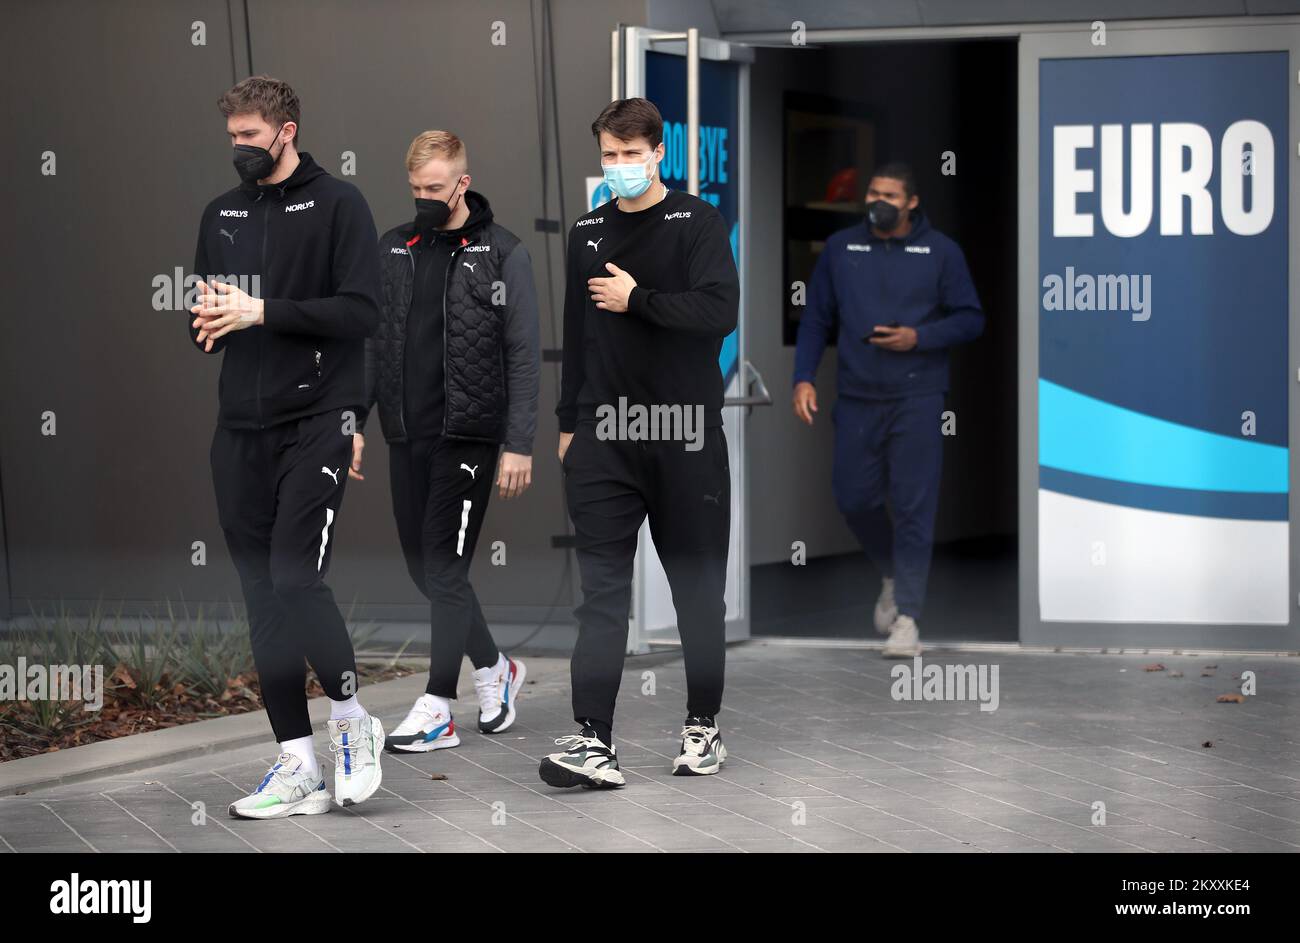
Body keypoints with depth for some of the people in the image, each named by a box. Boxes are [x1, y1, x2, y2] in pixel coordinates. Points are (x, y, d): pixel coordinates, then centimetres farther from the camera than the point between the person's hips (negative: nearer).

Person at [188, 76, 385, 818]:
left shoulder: (337, 204, -2)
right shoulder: (221, 214, 16)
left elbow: (362, 310, -12)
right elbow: (206, 318, 22)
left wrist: (263, 311, -17)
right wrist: (207, 324, -2)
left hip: (315, 422, -6)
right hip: (241, 429, 6)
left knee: (297, 579, -16)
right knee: (264, 598, 4)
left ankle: (353, 721, 7)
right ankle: (300, 768, 8)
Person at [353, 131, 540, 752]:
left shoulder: (502, 253, -4)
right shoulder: (392, 250, 10)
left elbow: (524, 356, -7)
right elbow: (370, 343, 14)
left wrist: (519, 445, -12)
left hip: (468, 435, -5)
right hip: (407, 434, 5)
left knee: (445, 566, -7)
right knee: (423, 566, 9)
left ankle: (437, 710, -1)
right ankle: (494, 670, 28)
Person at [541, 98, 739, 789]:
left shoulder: (697, 221, -2)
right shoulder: (587, 232, 13)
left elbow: (720, 311, -16)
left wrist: (636, 299, -10)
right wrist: (568, 422, 19)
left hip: (687, 436, -3)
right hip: (605, 438, 3)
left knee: (699, 587, 6)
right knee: (602, 589, -6)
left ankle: (703, 727, 20)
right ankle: (594, 743, -12)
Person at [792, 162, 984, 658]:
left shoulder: (940, 251, 2)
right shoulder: (840, 248, 8)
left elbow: (970, 319, 2)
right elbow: (816, 319, 11)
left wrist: (919, 337, -12)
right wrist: (803, 378, 0)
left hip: (918, 399, -3)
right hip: (857, 399, 3)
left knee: (913, 506, -5)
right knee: (854, 499, 4)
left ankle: (907, 617, -1)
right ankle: (893, 575, 33)